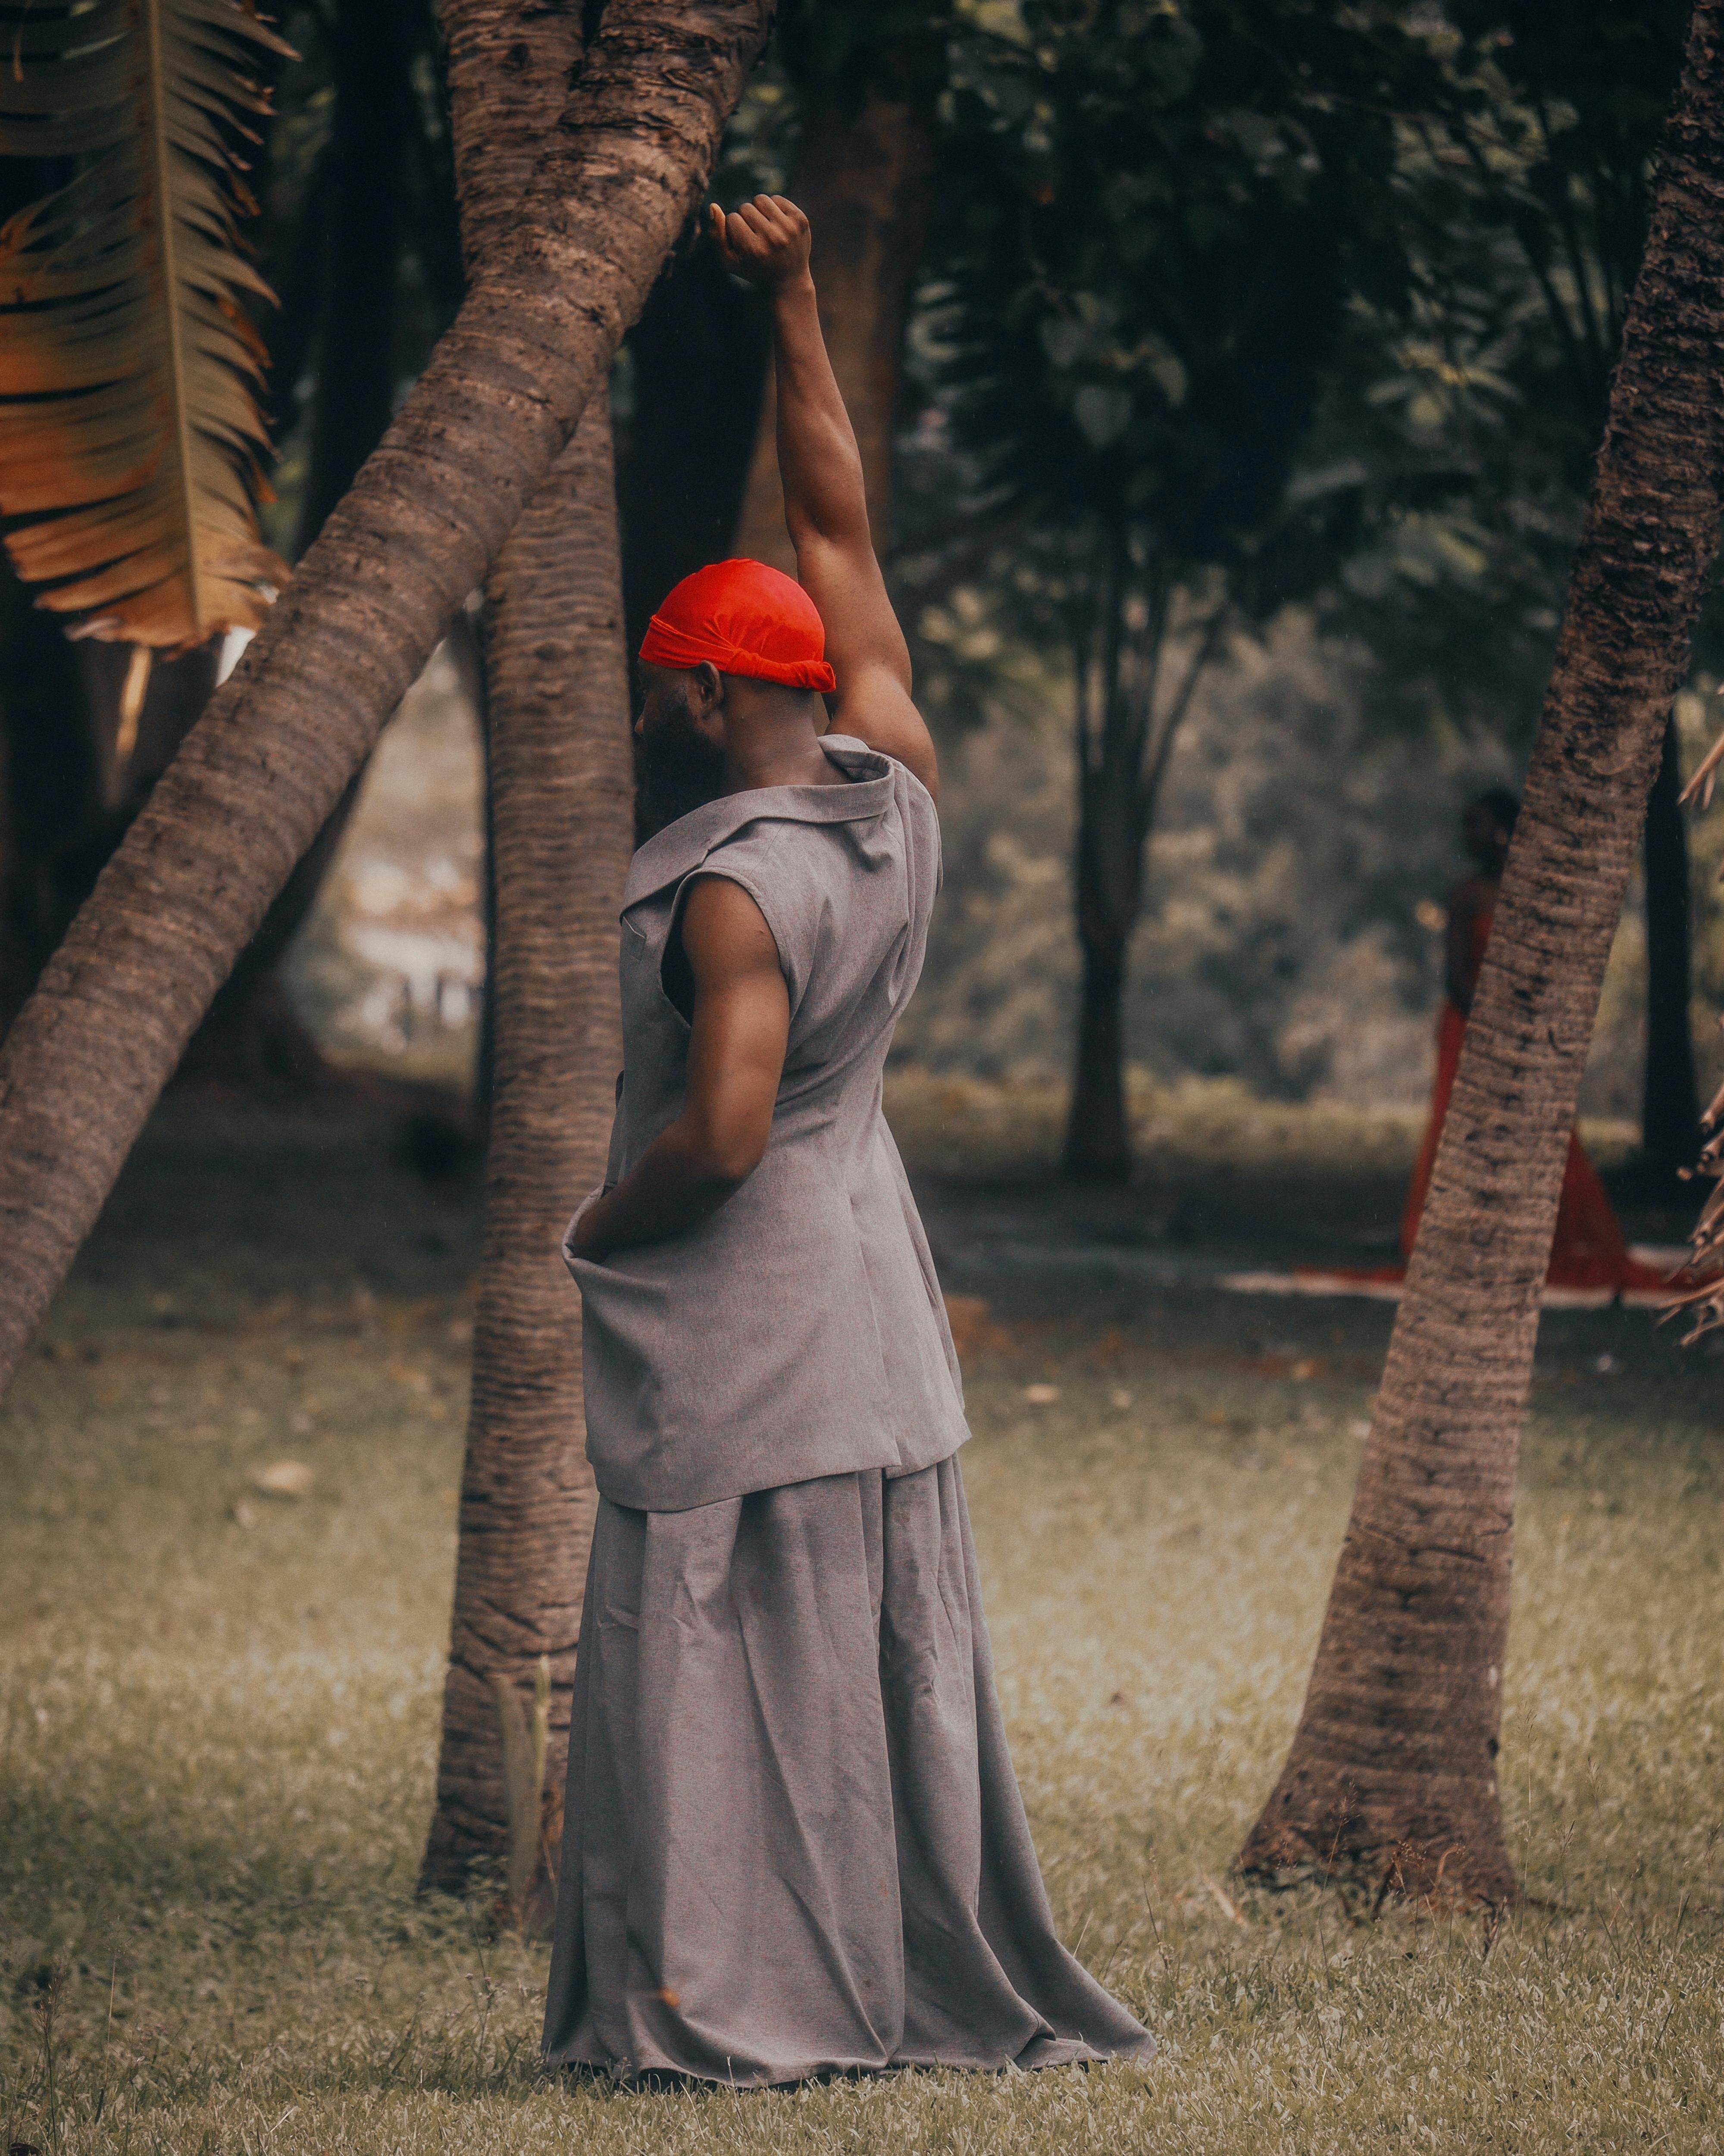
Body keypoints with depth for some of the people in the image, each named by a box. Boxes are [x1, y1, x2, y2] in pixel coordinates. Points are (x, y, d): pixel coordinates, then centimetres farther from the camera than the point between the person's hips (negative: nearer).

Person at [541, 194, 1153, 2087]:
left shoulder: (732, 889, -19)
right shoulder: (896, 797, 2)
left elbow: (720, 1133, -28)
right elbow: (840, 536, 10)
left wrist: (596, 1233, -9)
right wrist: (792, 308, 11)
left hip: (733, 1348, -8)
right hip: (875, 1326, 8)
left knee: (717, 1672, -2)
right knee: (889, 1662, 11)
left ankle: (731, 2006, -2)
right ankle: (939, 1987, 15)